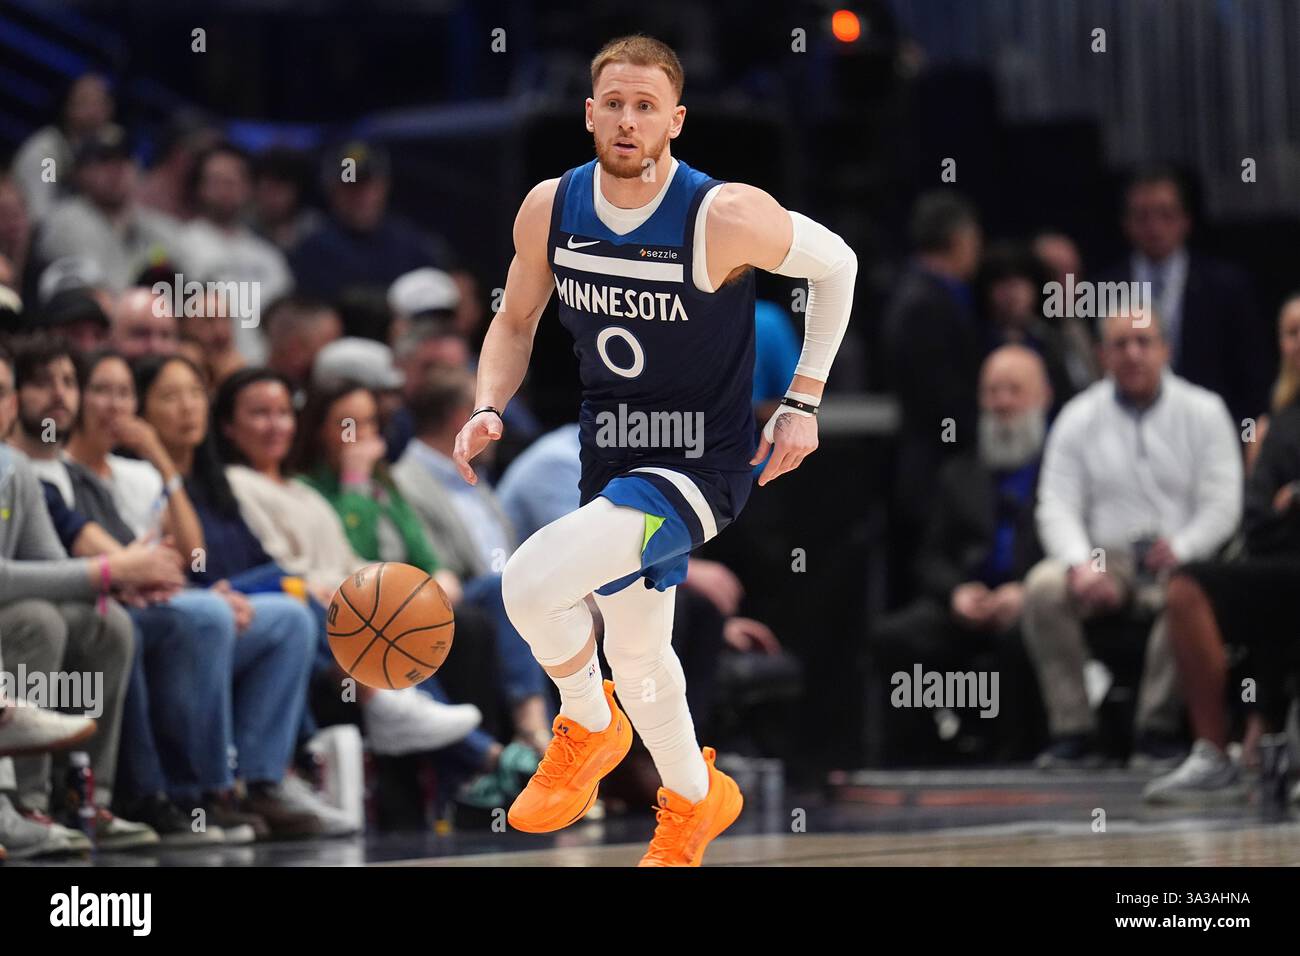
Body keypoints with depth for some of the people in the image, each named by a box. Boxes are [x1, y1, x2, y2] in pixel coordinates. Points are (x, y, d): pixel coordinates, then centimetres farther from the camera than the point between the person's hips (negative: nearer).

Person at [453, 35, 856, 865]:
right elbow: (517, 322, 9)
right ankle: (695, 801, 48)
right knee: (636, 650, 21)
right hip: (612, 456, 6)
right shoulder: (550, 209, -7)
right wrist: (488, 409, -9)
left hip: (704, 464, -6)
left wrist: (803, 403, -8)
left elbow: (837, 263, -6)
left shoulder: (726, 217, -23)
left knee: (534, 578, -25)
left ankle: (589, 725, 5)